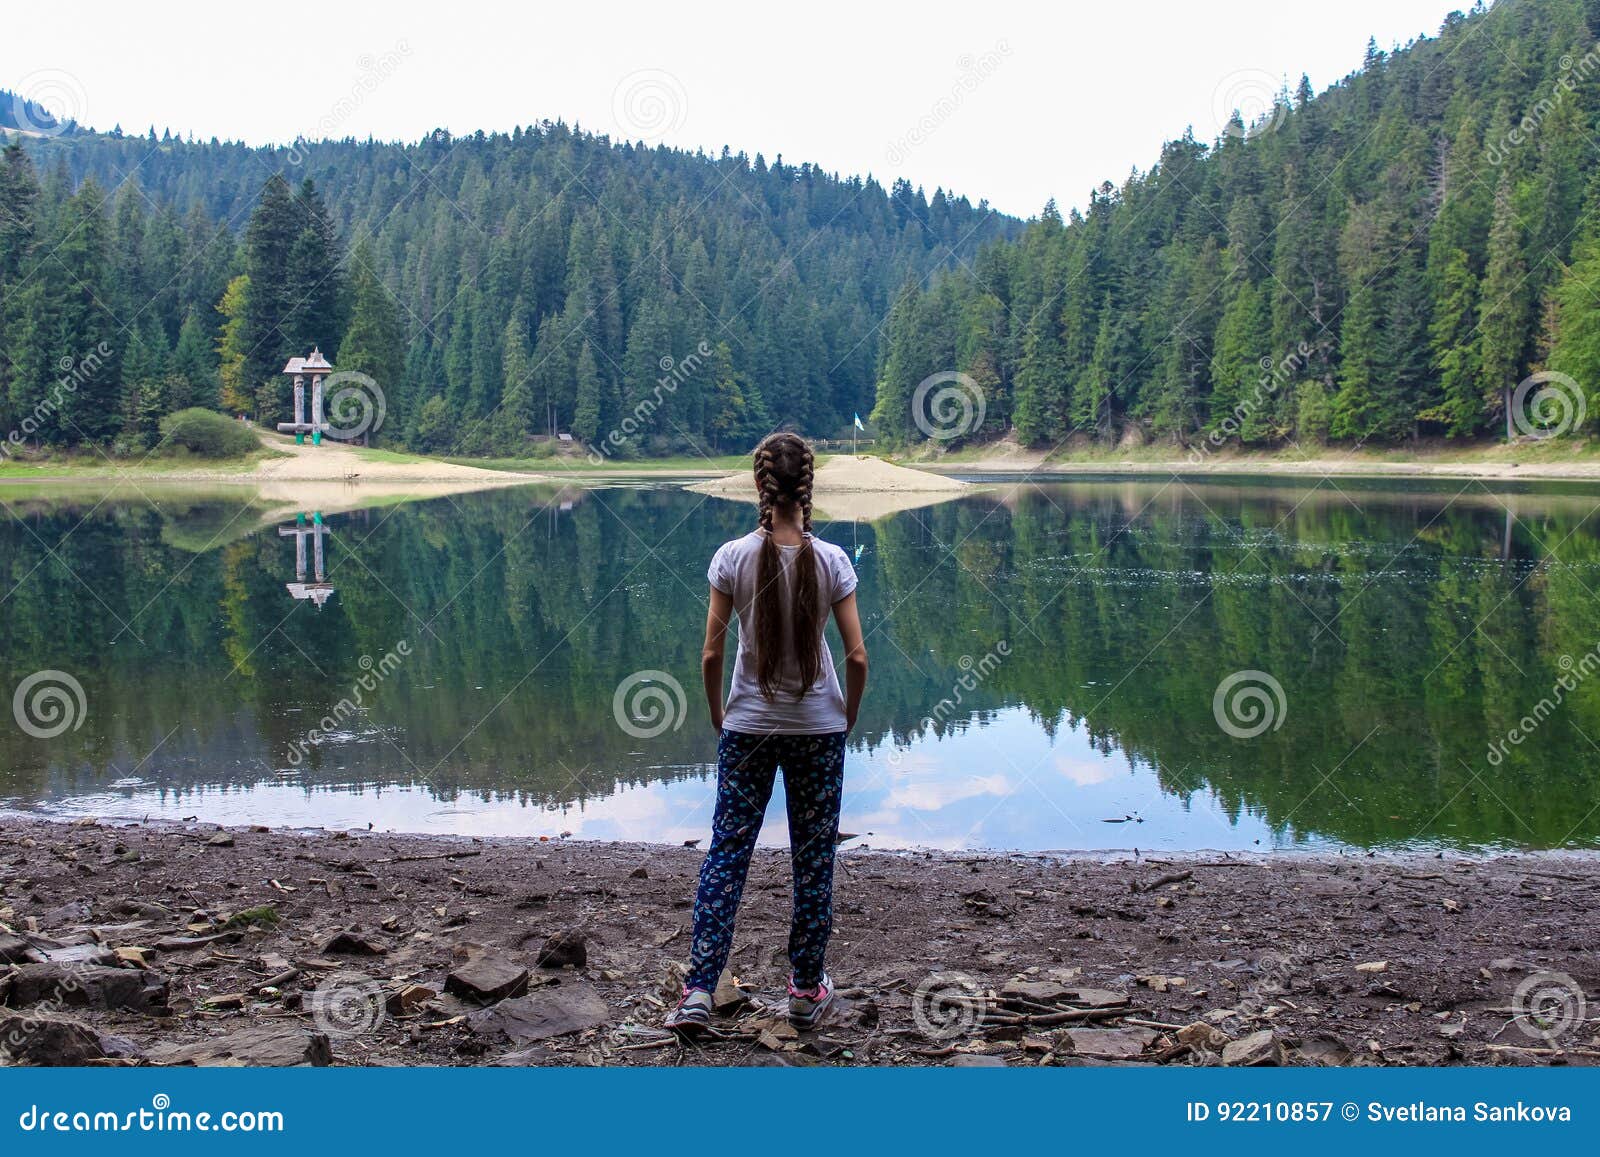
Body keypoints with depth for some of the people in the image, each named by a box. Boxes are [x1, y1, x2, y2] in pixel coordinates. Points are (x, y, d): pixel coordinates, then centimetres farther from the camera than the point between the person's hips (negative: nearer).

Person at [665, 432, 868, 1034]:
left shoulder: (732, 557, -10)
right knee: (814, 859, 11)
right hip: (818, 727, 0)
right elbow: (857, 656, -8)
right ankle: (807, 989, 20)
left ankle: (699, 990, 2)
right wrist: (847, 716, 8)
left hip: (748, 728, 0)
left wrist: (719, 717, 7)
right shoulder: (831, 561, -9)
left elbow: (711, 655, -8)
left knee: (726, 854, 7)